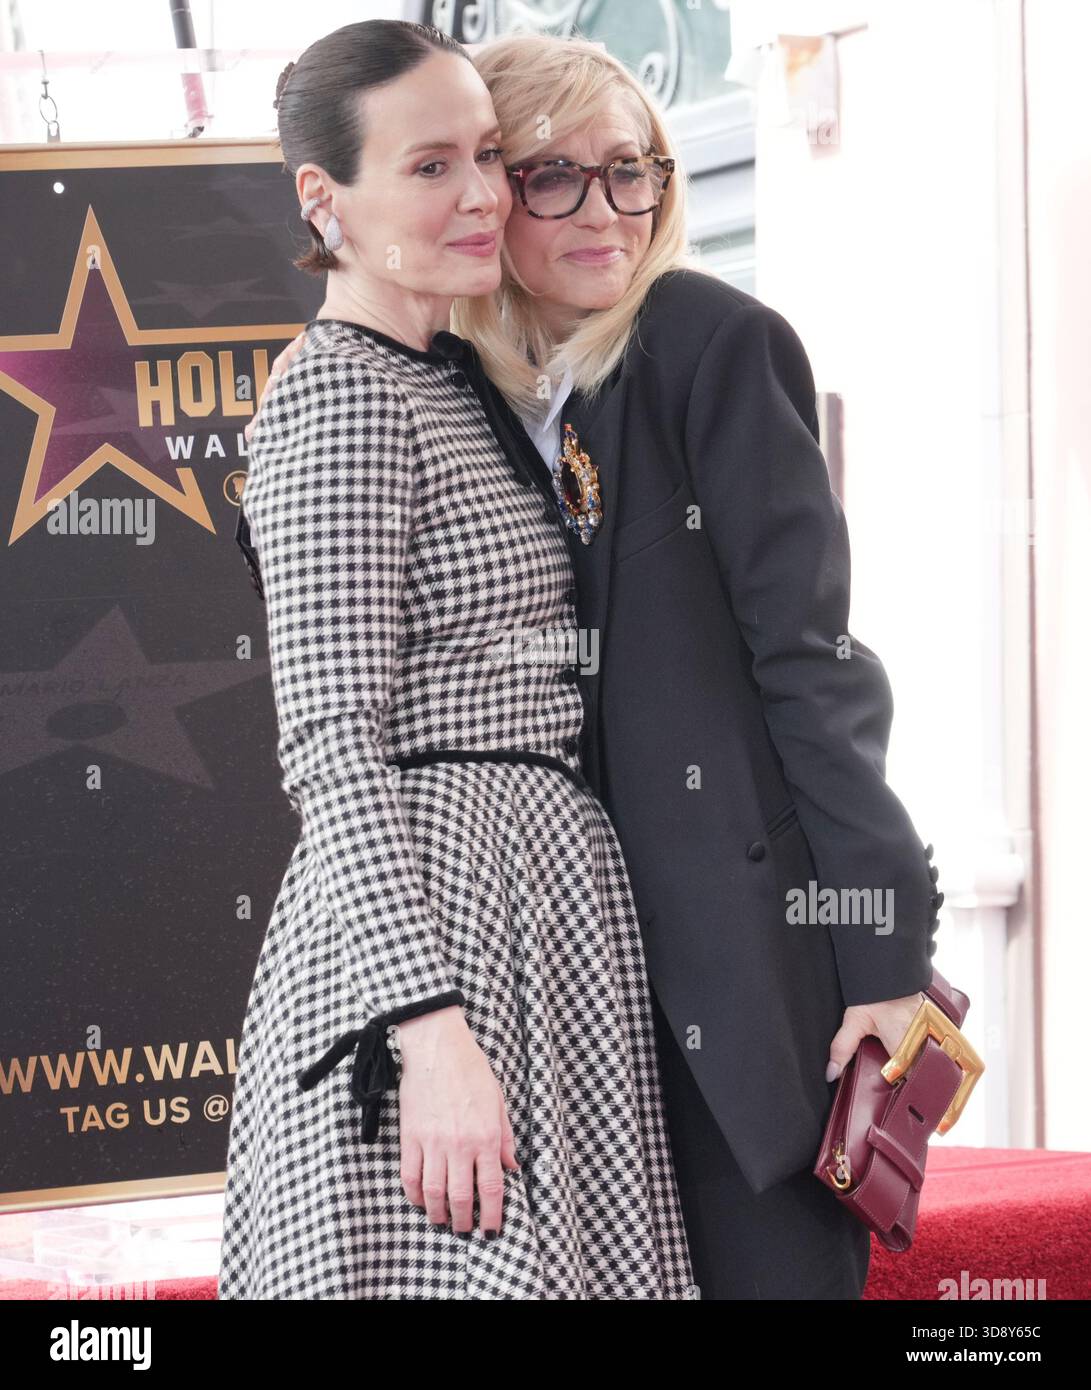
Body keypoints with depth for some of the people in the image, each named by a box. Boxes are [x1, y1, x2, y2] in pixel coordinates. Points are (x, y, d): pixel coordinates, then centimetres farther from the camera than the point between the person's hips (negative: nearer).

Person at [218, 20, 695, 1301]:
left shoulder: (452, 379, 17)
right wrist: (433, 1030, -24)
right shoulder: (338, 399, -11)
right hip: (430, 917, -9)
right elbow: (331, 749, -17)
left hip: (532, 899, 9)